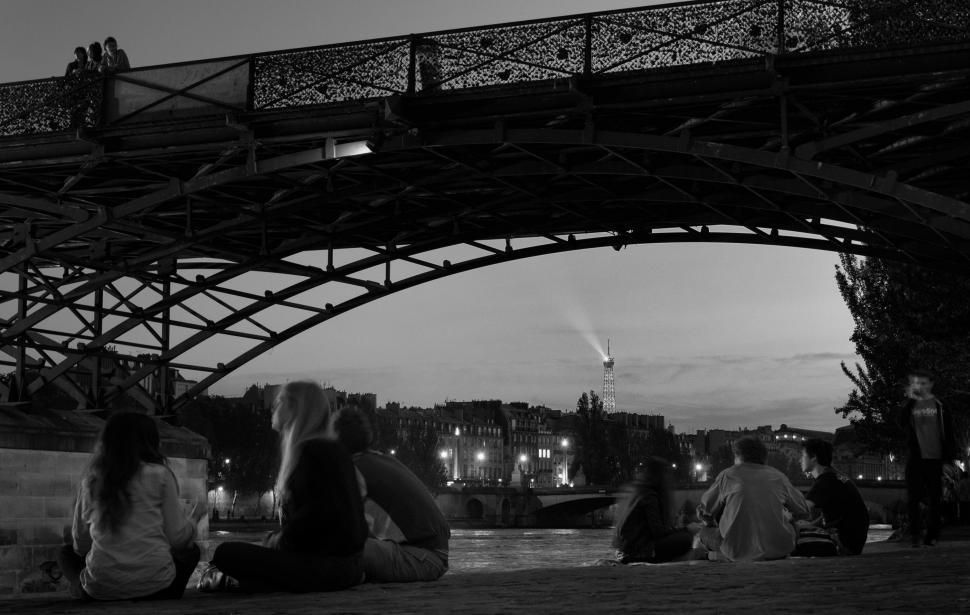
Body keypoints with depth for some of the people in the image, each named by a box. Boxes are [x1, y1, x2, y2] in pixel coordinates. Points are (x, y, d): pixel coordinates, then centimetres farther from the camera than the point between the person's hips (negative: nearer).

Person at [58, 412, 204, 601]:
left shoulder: (91, 480, 4)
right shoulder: (160, 475, -4)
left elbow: (80, 543, 9)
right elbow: (178, 538, -3)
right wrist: (195, 518, 18)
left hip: (100, 591, 2)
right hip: (155, 586, -2)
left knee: (67, 552, 32)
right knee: (191, 550, 29)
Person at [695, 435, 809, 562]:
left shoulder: (727, 475, 3)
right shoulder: (778, 477, 8)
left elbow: (704, 511, 11)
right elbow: (803, 509, 18)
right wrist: (788, 516, 38)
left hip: (739, 552, -2)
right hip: (777, 552, 2)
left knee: (703, 534, 22)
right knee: (793, 525, 33)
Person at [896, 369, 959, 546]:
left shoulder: (939, 405, 4)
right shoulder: (909, 405, 7)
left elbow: (948, 432, 5)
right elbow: (900, 421, -12)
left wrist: (950, 454, -2)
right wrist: (910, 400, -19)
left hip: (934, 458, -1)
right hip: (915, 457, 1)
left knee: (935, 498, 2)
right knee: (913, 498, -2)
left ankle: (932, 535, 9)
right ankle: (914, 534, 4)